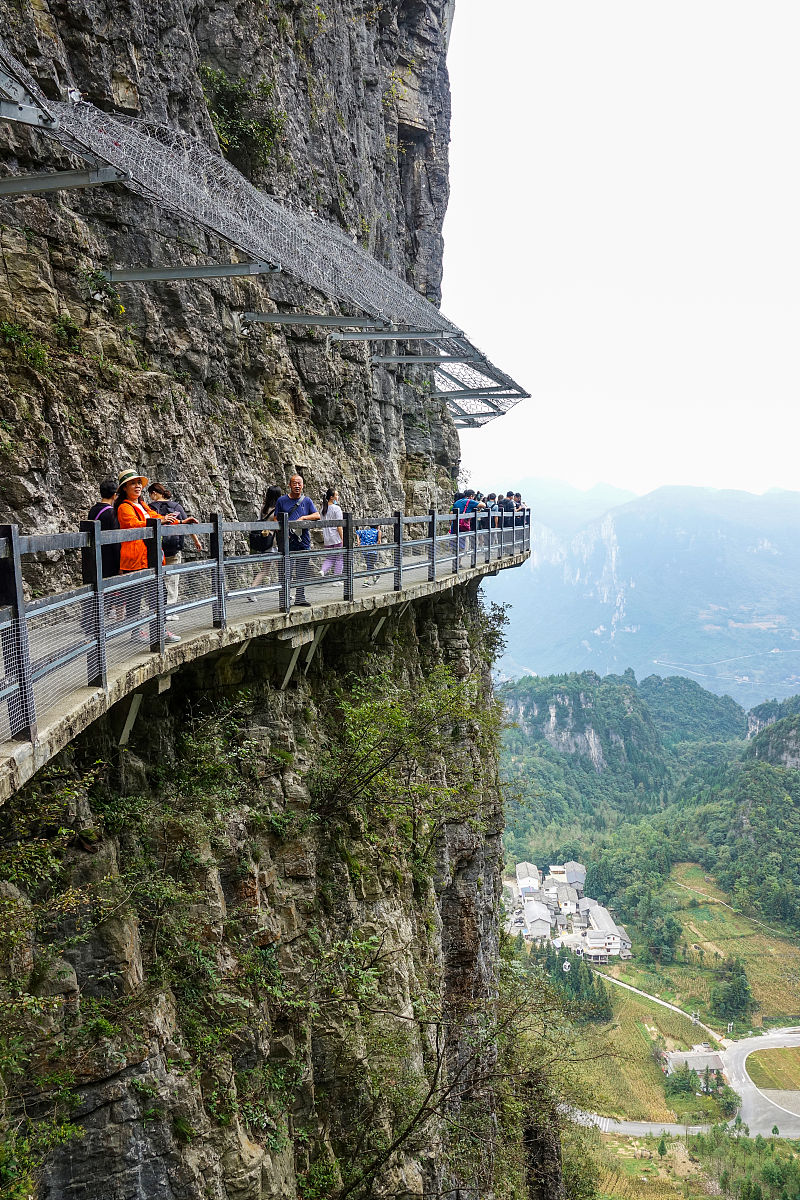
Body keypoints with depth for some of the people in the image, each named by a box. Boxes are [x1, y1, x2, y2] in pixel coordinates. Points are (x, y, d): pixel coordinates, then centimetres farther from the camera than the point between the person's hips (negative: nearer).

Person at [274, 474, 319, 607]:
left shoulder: (307, 500, 10)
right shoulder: (282, 500, 7)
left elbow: (317, 516, 1)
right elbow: (276, 519, 6)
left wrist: (303, 518, -14)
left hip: (303, 542, 2)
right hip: (287, 543, -2)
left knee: (301, 573, 6)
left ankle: (300, 598, 14)